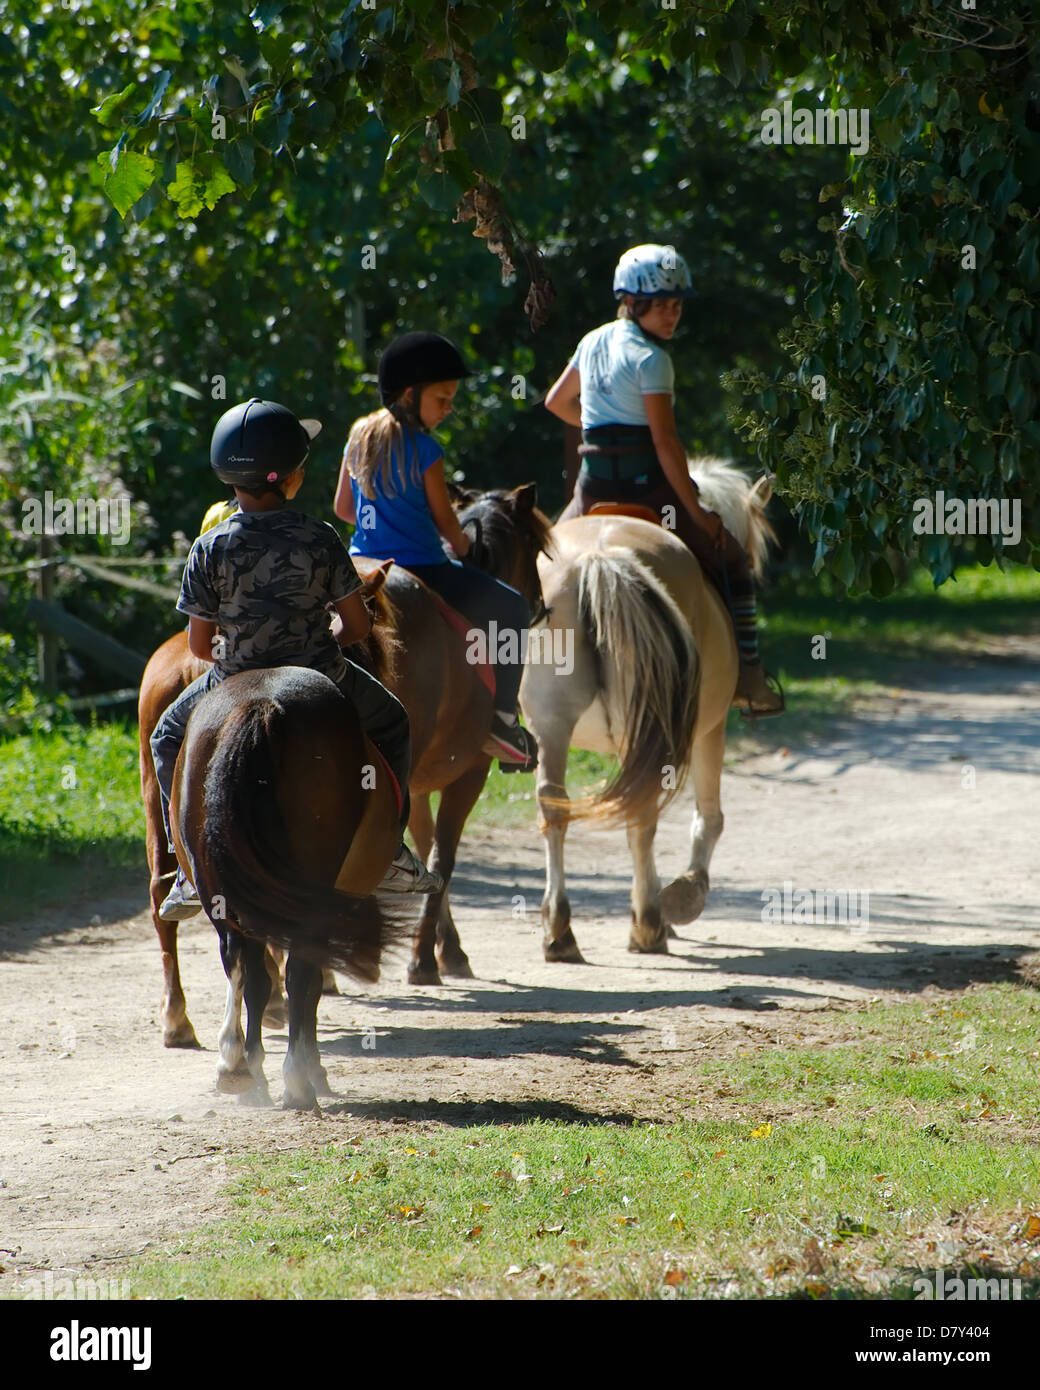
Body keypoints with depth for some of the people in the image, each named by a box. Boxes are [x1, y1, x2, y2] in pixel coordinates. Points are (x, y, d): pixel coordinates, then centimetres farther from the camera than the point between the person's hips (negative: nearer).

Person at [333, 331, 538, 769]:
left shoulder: (359, 437, 7)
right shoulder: (424, 449, -13)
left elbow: (343, 508, 14)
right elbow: (445, 520, -6)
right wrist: (464, 549, 14)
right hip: (420, 571, -7)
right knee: (511, 608, 4)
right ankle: (501, 719, -2)